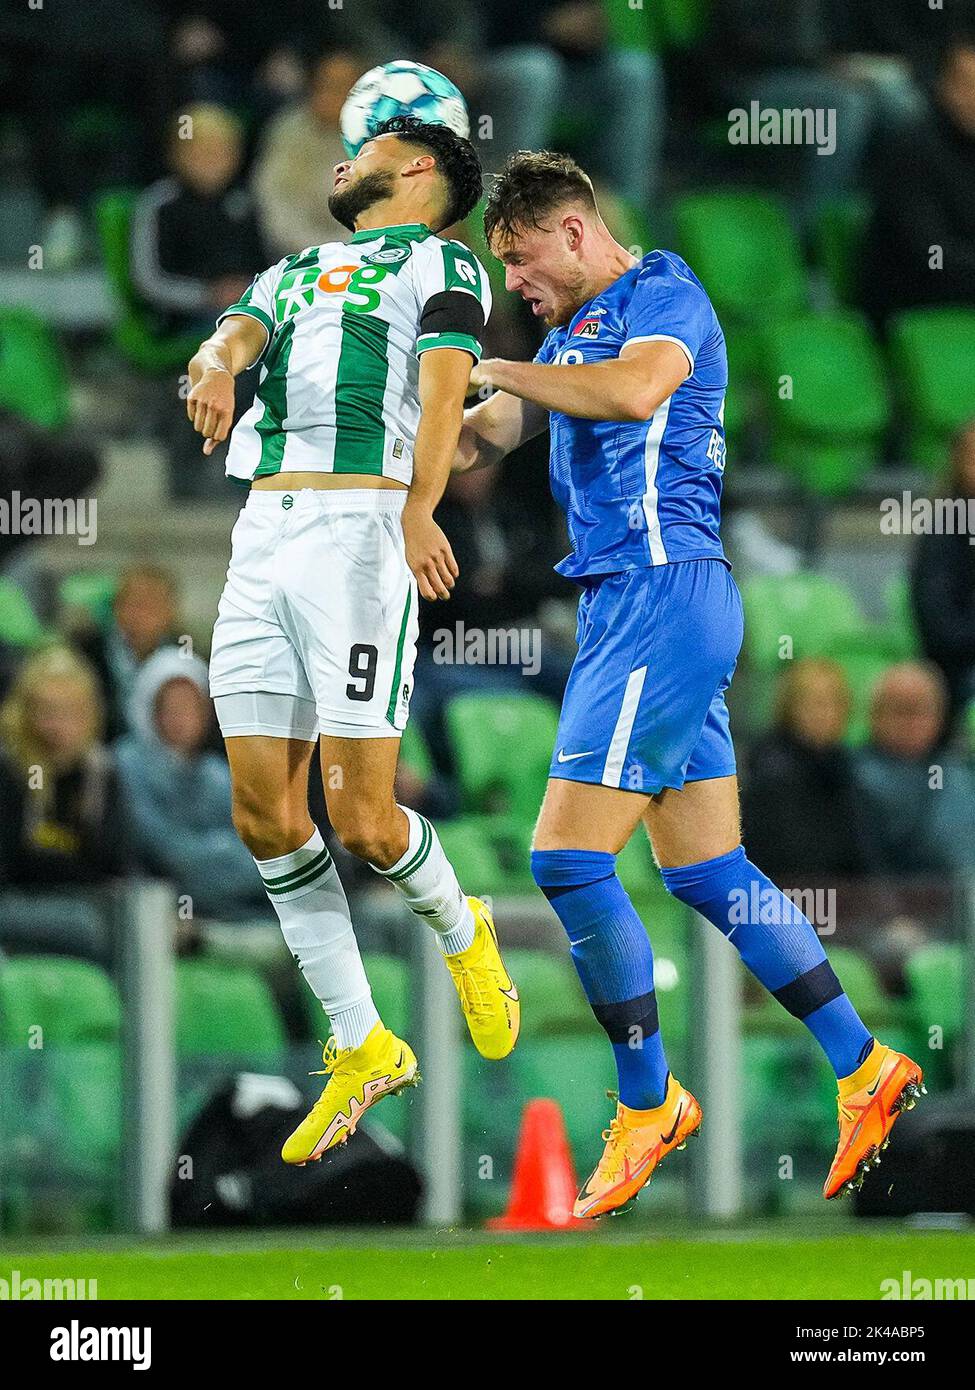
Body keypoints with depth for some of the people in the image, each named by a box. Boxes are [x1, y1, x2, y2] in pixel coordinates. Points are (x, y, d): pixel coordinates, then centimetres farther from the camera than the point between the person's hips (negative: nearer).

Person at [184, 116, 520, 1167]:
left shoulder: (442, 265, 9)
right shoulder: (291, 274, 27)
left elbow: (444, 387, -9)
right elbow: (236, 334, 6)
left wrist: (419, 508, -27)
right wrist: (216, 366, -20)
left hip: (363, 525, -6)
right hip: (260, 538, 6)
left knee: (360, 822, -10)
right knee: (265, 814, 1)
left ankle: (457, 926, 21)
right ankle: (360, 1048, 11)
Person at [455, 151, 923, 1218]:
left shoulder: (663, 293, -7)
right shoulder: (573, 334, 22)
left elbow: (637, 386, -28)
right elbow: (484, 438, 20)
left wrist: (497, 370, -20)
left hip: (661, 596, -10)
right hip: (630, 604, 10)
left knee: (567, 858, -12)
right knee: (708, 873, 9)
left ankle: (647, 1102, -2)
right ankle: (864, 1070, 13)